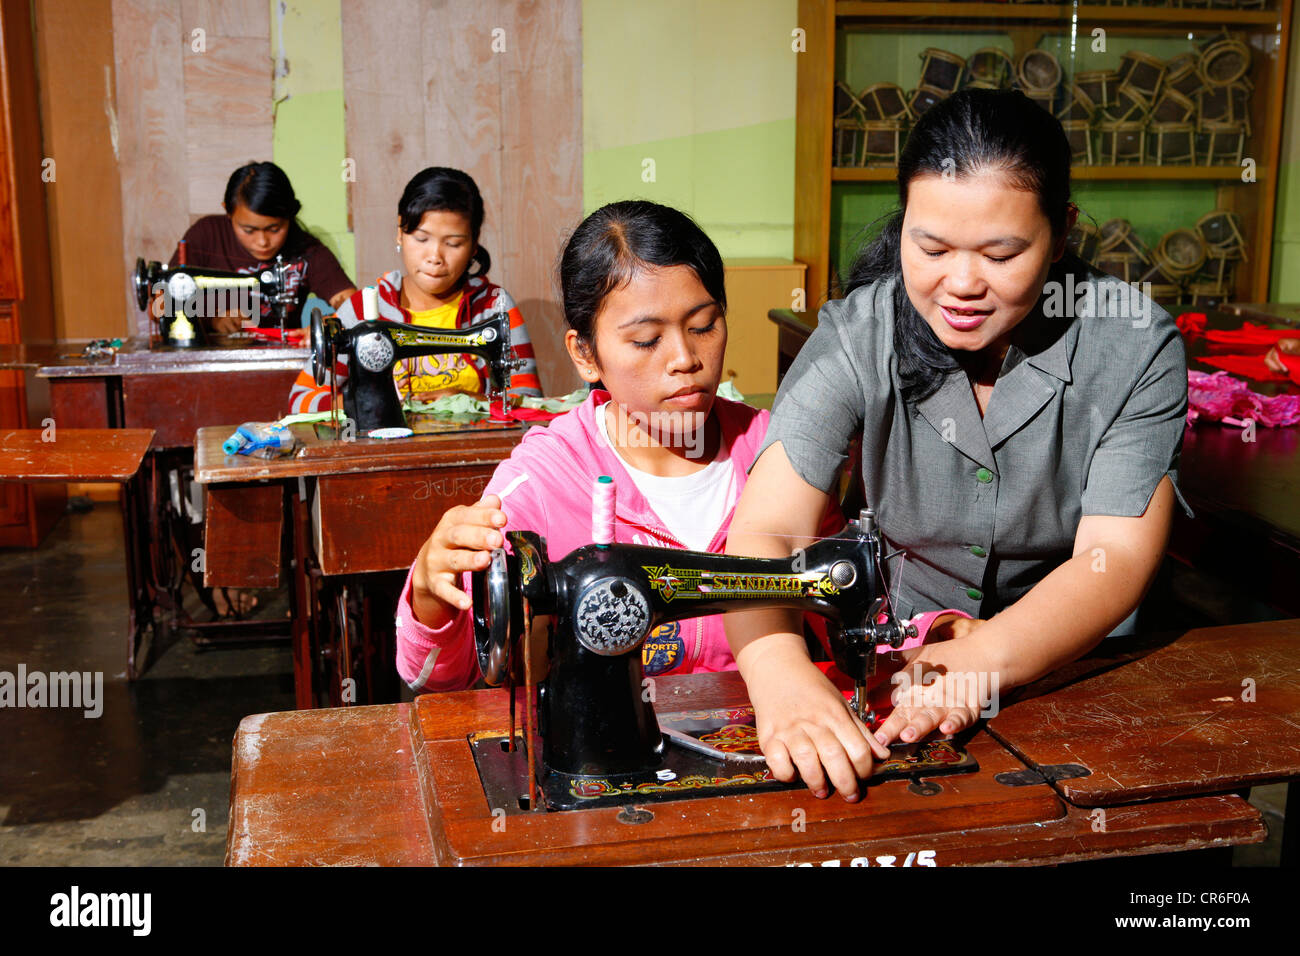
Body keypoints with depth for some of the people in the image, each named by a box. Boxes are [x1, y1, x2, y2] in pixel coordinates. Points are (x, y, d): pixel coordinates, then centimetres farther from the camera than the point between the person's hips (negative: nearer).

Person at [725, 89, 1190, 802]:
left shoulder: (1134, 345, -15)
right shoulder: (857, 336, -16)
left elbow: (1116, 556, -19)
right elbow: (764, 531, -23)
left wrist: (987, 657, -38)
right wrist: (780, 674, -45)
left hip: (1074, 658, 0)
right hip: (899, 654, 0)